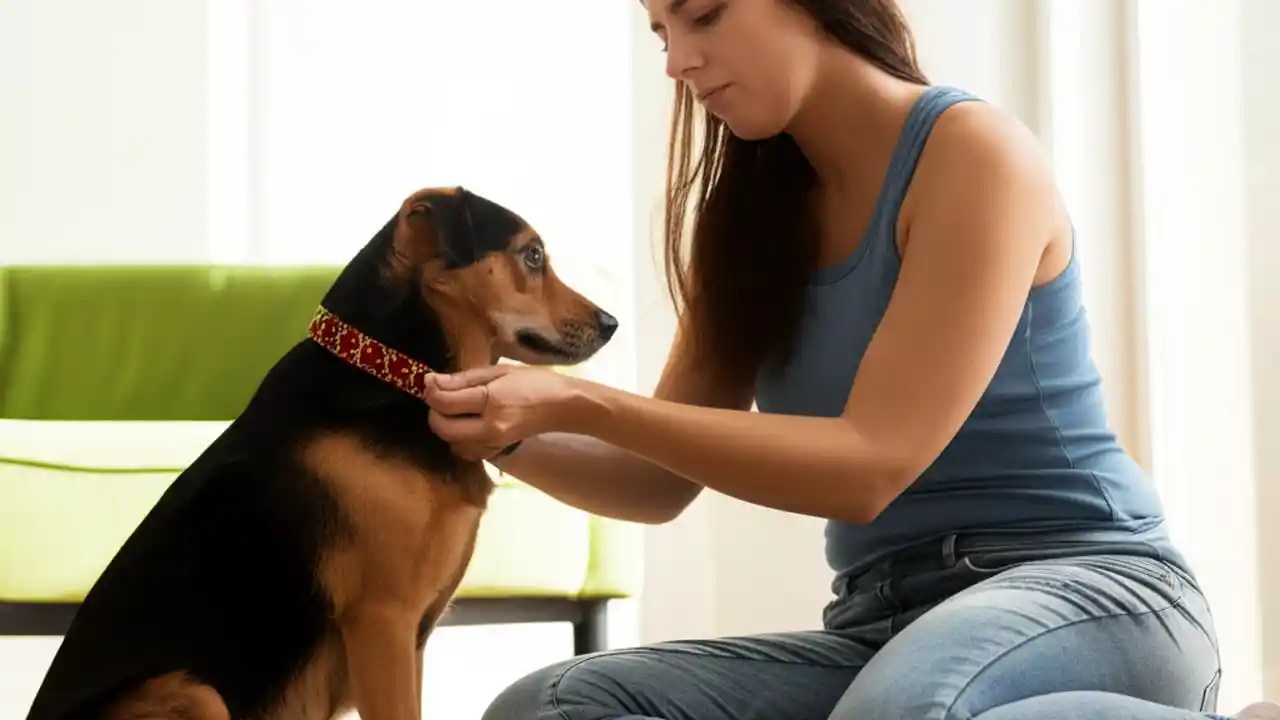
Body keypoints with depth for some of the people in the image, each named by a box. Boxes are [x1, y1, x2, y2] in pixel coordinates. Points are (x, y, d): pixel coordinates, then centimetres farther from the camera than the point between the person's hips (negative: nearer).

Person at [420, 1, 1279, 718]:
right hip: (887, 622, 7)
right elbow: (662, 485, 13)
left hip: (1087, 588, -7)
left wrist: (582, 405, -21)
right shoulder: (755, 218, 13)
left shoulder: (973, 152, -9)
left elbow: (870, 465, -18)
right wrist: (513, 437, -7)